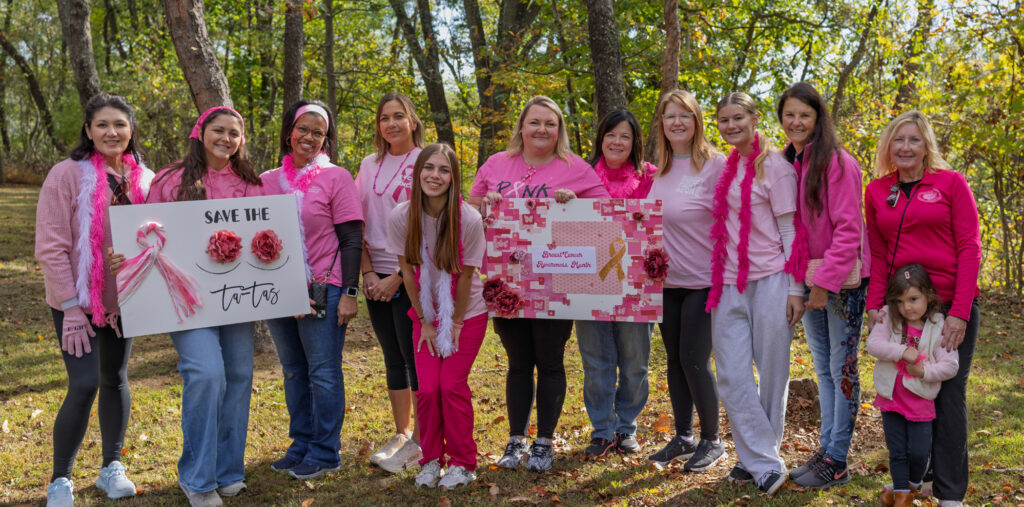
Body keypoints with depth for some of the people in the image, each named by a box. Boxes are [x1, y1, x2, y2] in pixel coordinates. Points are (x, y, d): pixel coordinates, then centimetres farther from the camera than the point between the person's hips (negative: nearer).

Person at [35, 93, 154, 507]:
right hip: (77, 302, -4)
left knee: (115, 379, 13)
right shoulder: (68, 174, -12)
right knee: (85, 385, -10)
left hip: (123, 300, 5)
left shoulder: (144, 179, 2)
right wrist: (72, 308, -16)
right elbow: (51, 247, -14)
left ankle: (111, 469, 28)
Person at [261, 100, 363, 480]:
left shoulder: (335, 178, -2)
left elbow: (351, 239, -5)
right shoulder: (267, 181, 10)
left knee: (323, 372, -1)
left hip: (322, 290, -5)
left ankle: (324, 453, 9)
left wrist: (349, 292, -11)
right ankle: (301, 445, 24)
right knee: (293, 371, 13)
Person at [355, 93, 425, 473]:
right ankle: (401, 435, 23)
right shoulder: (369, 165, 11)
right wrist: (368, 272, -2)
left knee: (415, 357, -2)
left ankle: (420, 442, 8)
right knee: (393, 359, 12)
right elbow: (359, 224, 10)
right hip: (377, 276, 5)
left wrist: (397, 277, -13)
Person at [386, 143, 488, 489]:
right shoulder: (401, 217, -15)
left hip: (467, 314, -2)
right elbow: (408, 272, -6)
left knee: (452, 386, -7)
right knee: (427, 389, -3)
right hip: (425, 315, 2)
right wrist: (424, 322, -1)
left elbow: (466, 275, -13)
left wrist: (456, 323, -6)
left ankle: (463, 464, 12)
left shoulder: (469, 219, -22)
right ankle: (431, 461, 18)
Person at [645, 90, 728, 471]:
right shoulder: (658, 171, 9)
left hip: (702, 280, -6)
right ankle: (683, 437, 26)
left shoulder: (715, 165, -9)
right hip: (667, 281, 6)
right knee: (674, 360, 12)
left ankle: (711, 441, 13)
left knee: (694, 361, -5)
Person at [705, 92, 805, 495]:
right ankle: (764, 464, 6)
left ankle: (761, 457, 18)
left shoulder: (775, 165, -4)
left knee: (771, 373, 3)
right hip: (729, 285, 5)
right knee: (732, 375, -1)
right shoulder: (724, 169, 13)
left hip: (769, 281, -5)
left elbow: (791, 230, -6)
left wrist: (796, 288, -10)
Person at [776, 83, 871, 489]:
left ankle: (837, 462, 6)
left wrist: (825, 281, -19)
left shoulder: (837, 163, -12)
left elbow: (848, 229, -17)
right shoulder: (787, 163, 10)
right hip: (808, 279, 7)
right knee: (822, 368, 13)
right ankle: (825, 450, 21)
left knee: (842, 368, -1)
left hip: (842, 279, -7)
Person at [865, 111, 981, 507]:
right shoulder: (877, 192, 9)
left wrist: (960, 312, -12)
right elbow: (877, 255, 11)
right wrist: (874, 305, 0)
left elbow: (970, 248, -5)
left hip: (951, 305, -3)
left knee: (948, 393, 0)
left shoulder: (951, 183, -1)